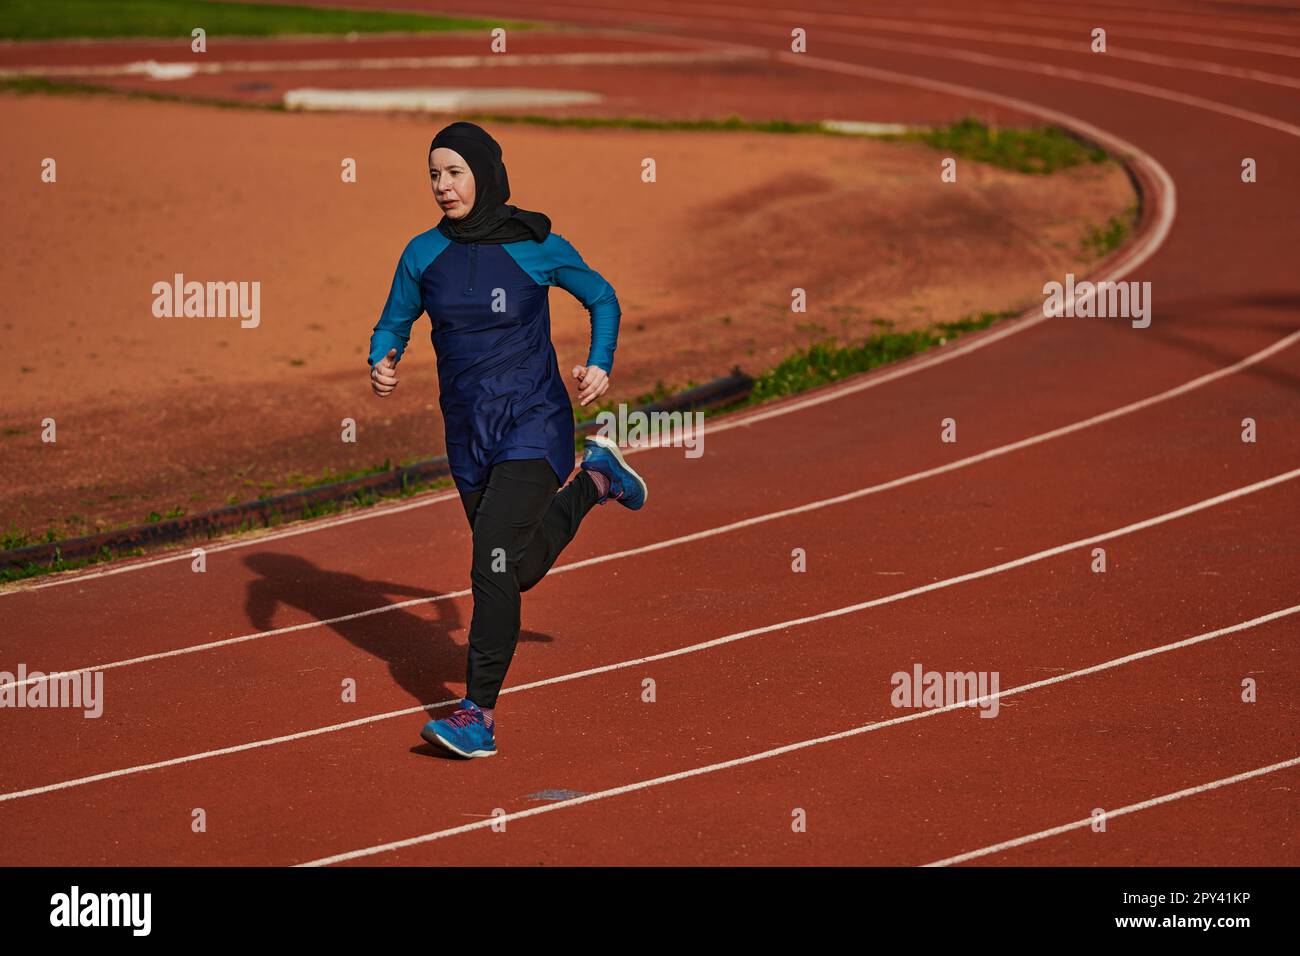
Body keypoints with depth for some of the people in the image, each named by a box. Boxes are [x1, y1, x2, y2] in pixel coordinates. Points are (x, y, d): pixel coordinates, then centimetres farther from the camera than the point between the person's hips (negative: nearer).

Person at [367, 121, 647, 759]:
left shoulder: (535, 246, -10)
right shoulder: (424, 254, -1)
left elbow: (602, 299, 5)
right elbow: (393, 325, 8)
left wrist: (600, 364, -11)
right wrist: (381, 364, -14)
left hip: (534, 426, -5)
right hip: (468, 436, 5)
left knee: (493, 566, -20)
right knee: (520, 570, 20)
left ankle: (479, 715, -14)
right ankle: (593, 482, 46)